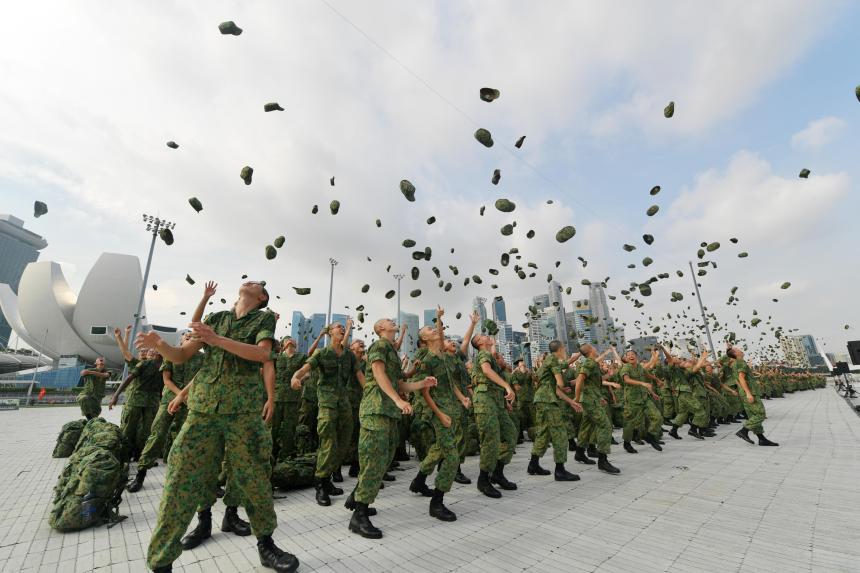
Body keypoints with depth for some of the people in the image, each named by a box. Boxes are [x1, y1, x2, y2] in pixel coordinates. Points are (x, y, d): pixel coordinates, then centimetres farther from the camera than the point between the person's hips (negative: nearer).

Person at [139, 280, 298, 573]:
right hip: (203, 407, 3)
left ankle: (266, 545, 25)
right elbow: (181, 355, 13)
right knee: (181, 481, 0)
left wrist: (217, 340, -19)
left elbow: (262, 354, -11)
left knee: (255, 479, 5)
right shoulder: (216, 318, 14)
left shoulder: (265, 318, 5)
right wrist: (159, 344, -8)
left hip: (243, 408, -2)